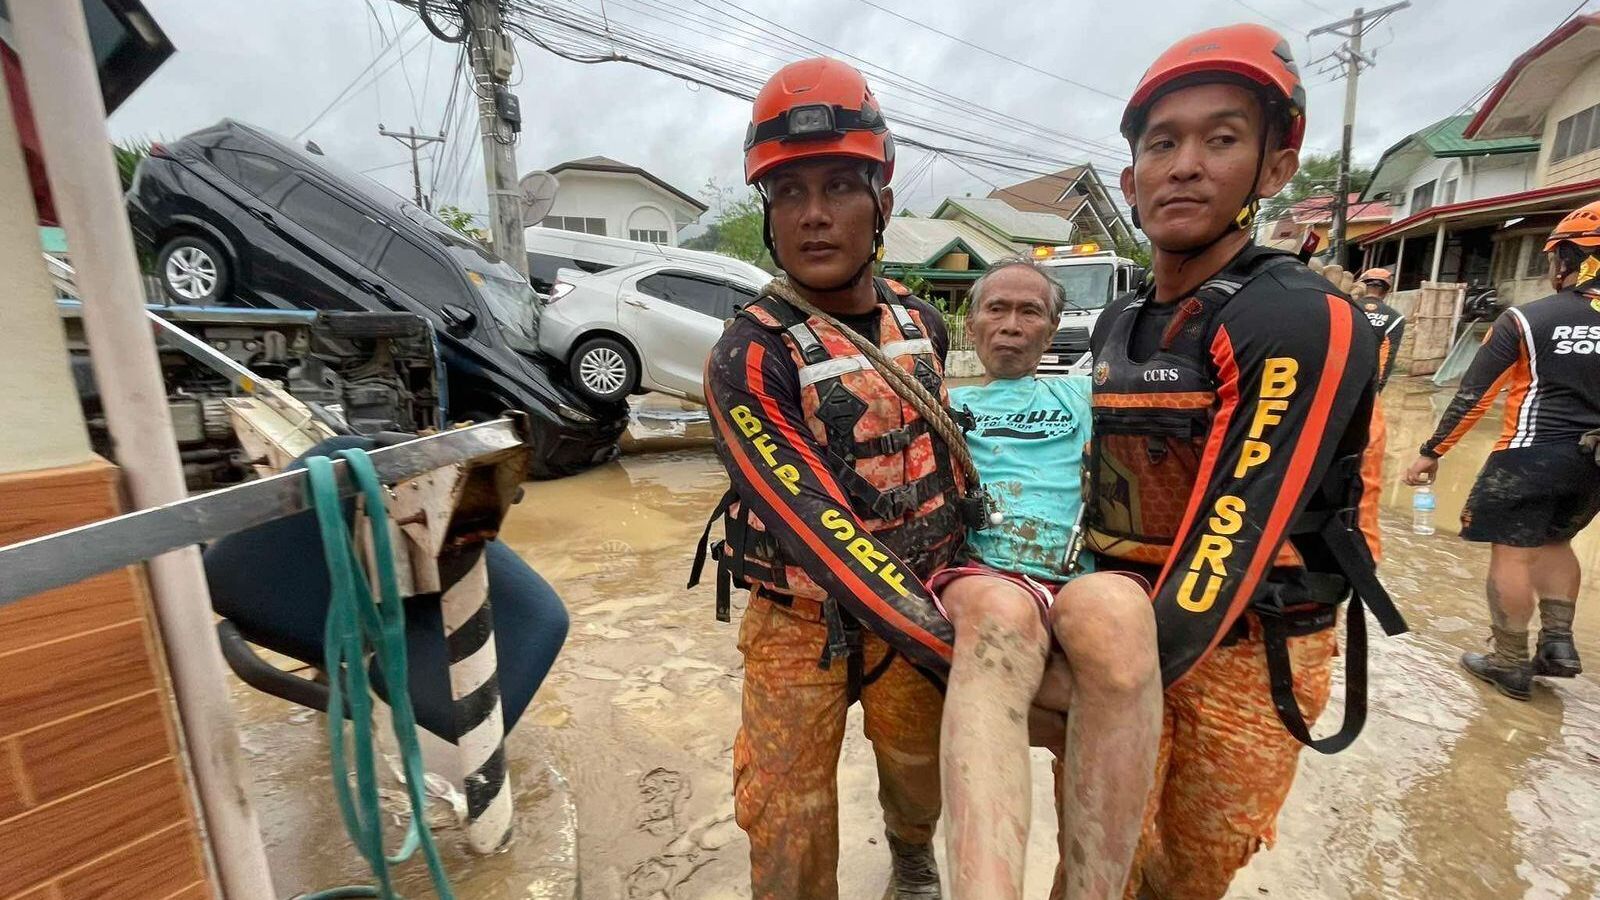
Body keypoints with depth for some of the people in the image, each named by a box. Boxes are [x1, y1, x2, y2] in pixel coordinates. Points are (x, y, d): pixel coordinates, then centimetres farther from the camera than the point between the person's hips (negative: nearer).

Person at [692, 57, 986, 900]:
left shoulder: (923, 324, -1)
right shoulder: (747, 359, -21)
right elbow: (822, 532, -27)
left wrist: (965, 501, 12)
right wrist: (954, 651, -28)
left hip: (921, 607, 5)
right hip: (802, 623, -4)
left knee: (924, 774, 24)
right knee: (789, 830, 6)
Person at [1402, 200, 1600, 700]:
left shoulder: (1524, 319, -10)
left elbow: (1472, 395, -10)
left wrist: (1431, 452, -4)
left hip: (1533, 455, -6)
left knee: (1512, 553, 2)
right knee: (1553, 543, 24)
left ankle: (1510, 664, 10)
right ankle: (1559, 642, 23)